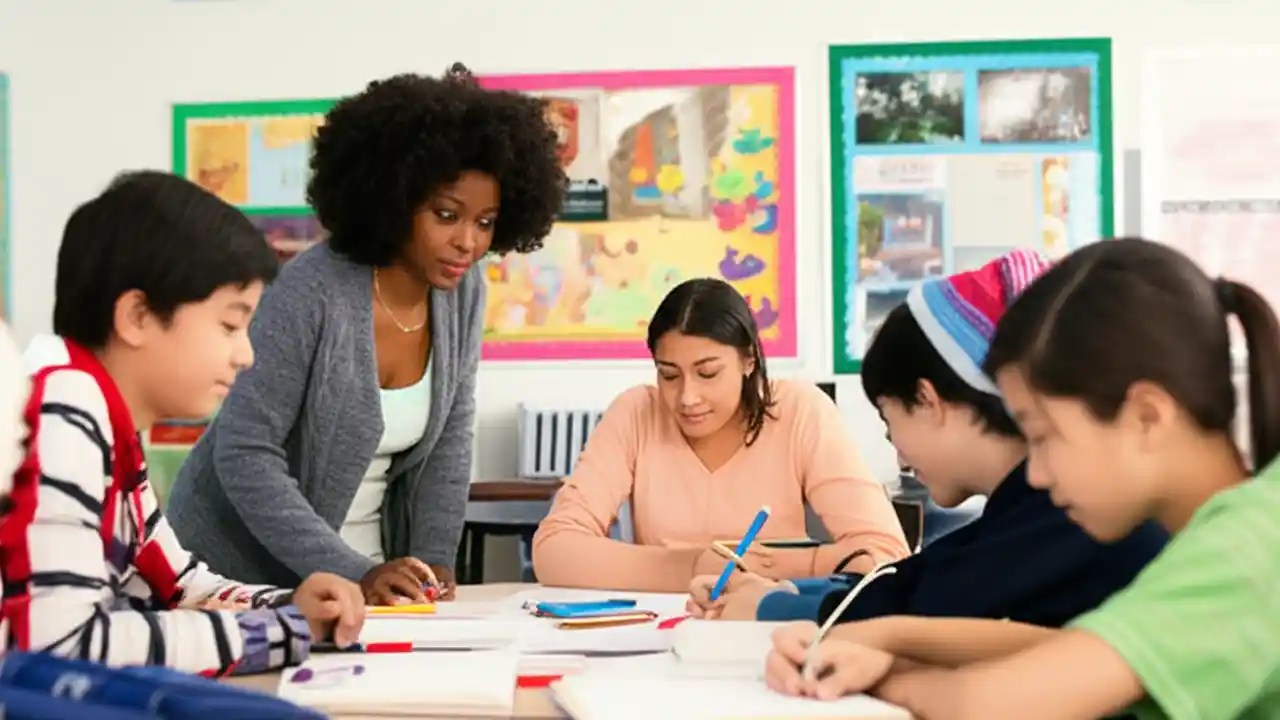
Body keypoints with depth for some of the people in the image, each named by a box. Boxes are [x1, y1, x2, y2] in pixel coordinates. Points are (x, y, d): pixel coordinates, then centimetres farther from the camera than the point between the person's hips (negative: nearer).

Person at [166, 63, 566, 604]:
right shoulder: (309, 294, -20)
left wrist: (434, 561, -6)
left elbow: (449, 439, 6)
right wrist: (353, 574, -26)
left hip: (371, 567, 4)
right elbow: (245, 457, -21)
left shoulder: (463, 289, -2)